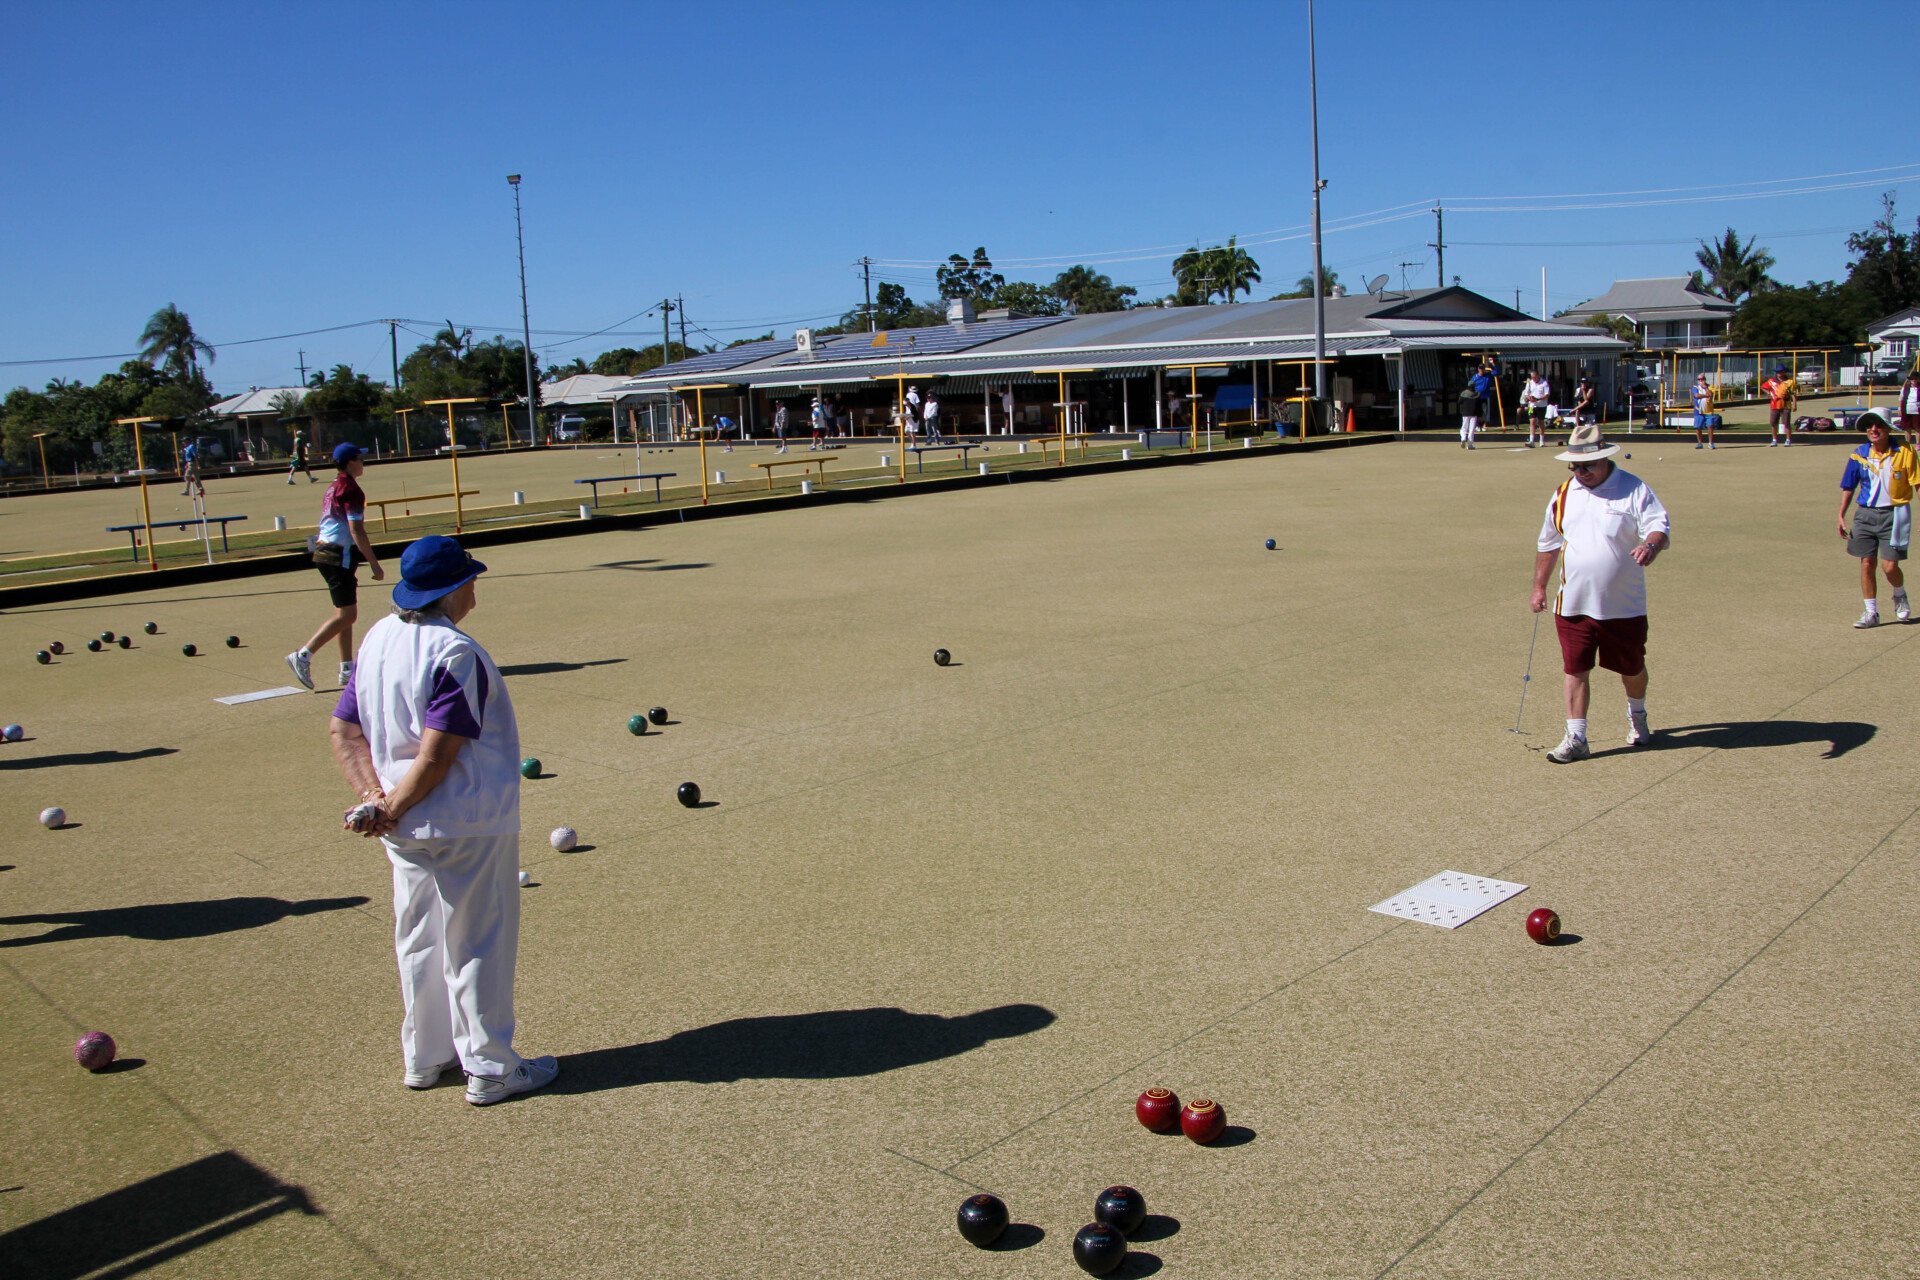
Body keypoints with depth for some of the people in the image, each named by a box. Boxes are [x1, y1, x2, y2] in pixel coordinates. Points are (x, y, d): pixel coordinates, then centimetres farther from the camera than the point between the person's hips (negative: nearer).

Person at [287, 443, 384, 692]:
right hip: (339, 556, -10)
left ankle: (347, 669, 15)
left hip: (324, 552, 10)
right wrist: (374, 564, -17)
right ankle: (303, 655, -11)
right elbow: (356, 531, -19)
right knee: (346, 615, -7)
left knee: (346, 613, 13)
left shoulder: (333, 487, 17)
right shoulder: (351, 489, -13)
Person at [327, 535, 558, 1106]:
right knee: (477, 946, 5)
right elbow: (437, 755, -24)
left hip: (407, 827, 8)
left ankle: (424, 1057, 32)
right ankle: (489, 1069, 16)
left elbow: (343, 729, 5)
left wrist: (372, 795, -5)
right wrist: (391, 810, -12)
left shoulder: (377, 638, 4)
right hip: (468, 823, -8)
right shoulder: (455, 653, -21)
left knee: (418, 940, 19)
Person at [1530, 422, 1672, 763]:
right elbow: (1548, 543, 17)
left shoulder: (1634, 489, -5)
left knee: (1631, 668, 15)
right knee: (1575, 671, -1)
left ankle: (1637, 717, 43)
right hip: (1573, 606, 2)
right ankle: (1576, 738, 6)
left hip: (1624, 606, -2)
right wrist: (1539, 586, 16)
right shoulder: (1563, 494, 7)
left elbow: (1660, 527, -12)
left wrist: (1651, 545, -36)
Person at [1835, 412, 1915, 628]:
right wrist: (1841, 516, 5)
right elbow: (1848, 487, 10)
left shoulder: (1904, 452, -6)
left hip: (1894, 514, -3)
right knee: (1866, 563, 2)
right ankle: (1871, 612, 14)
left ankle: (1900, 596, 26)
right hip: (1866, 514, 3)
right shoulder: (1859, 455, 1)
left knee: (1889, 566, -7)